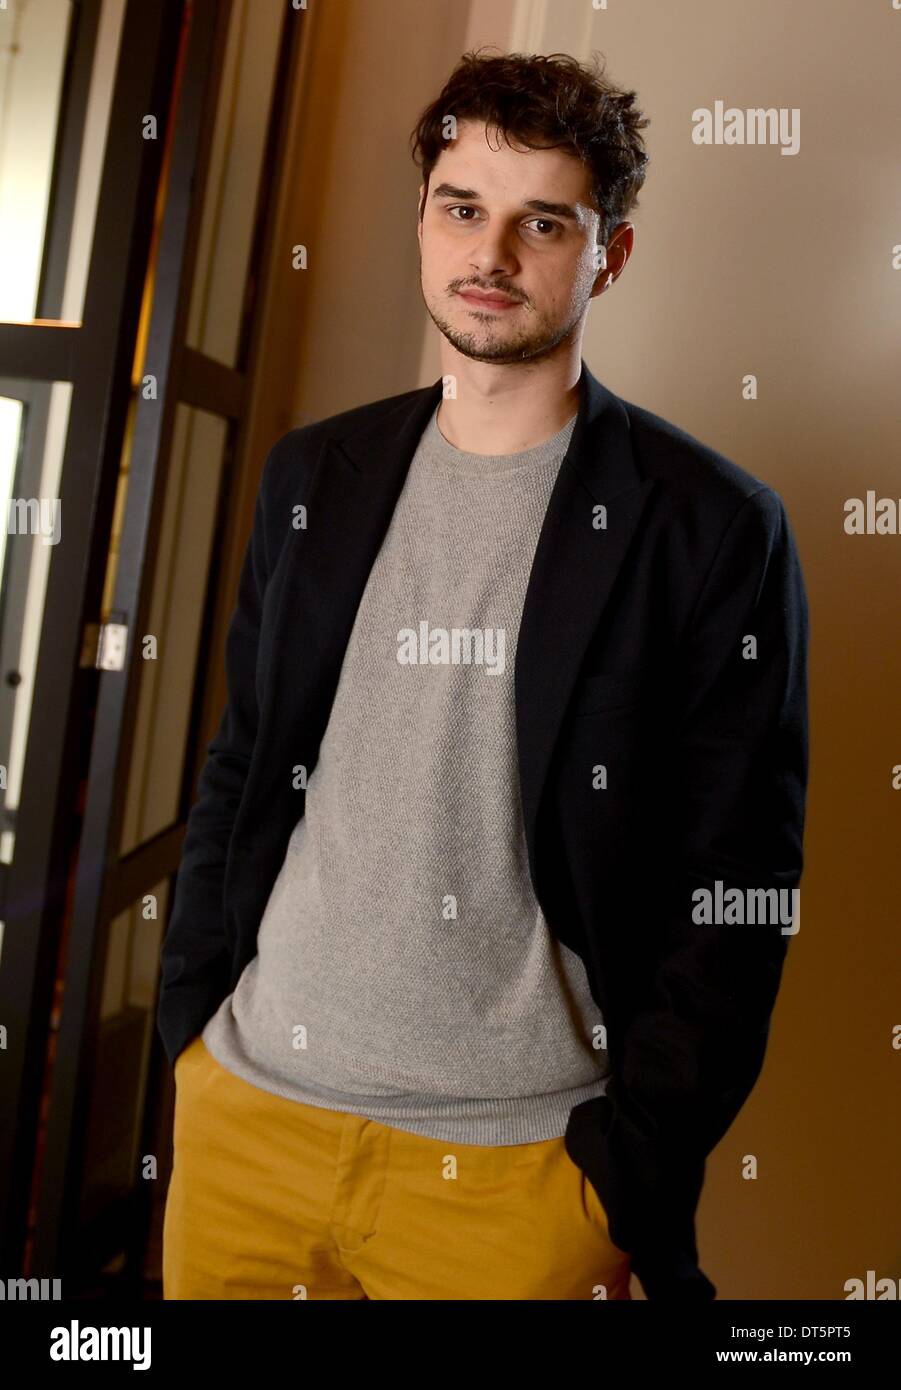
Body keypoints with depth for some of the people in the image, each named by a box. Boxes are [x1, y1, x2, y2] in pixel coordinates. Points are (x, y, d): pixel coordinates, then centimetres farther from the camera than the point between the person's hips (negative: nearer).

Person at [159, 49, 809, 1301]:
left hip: (513, 1161, -3)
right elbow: (241, 767, 9)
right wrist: (191, 1015, 6)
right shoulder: (313, 473, 5)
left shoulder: (714, 527, -8)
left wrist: (628, 1162, -9)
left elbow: (739, 895, -7)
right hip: (244, 1106, 4)